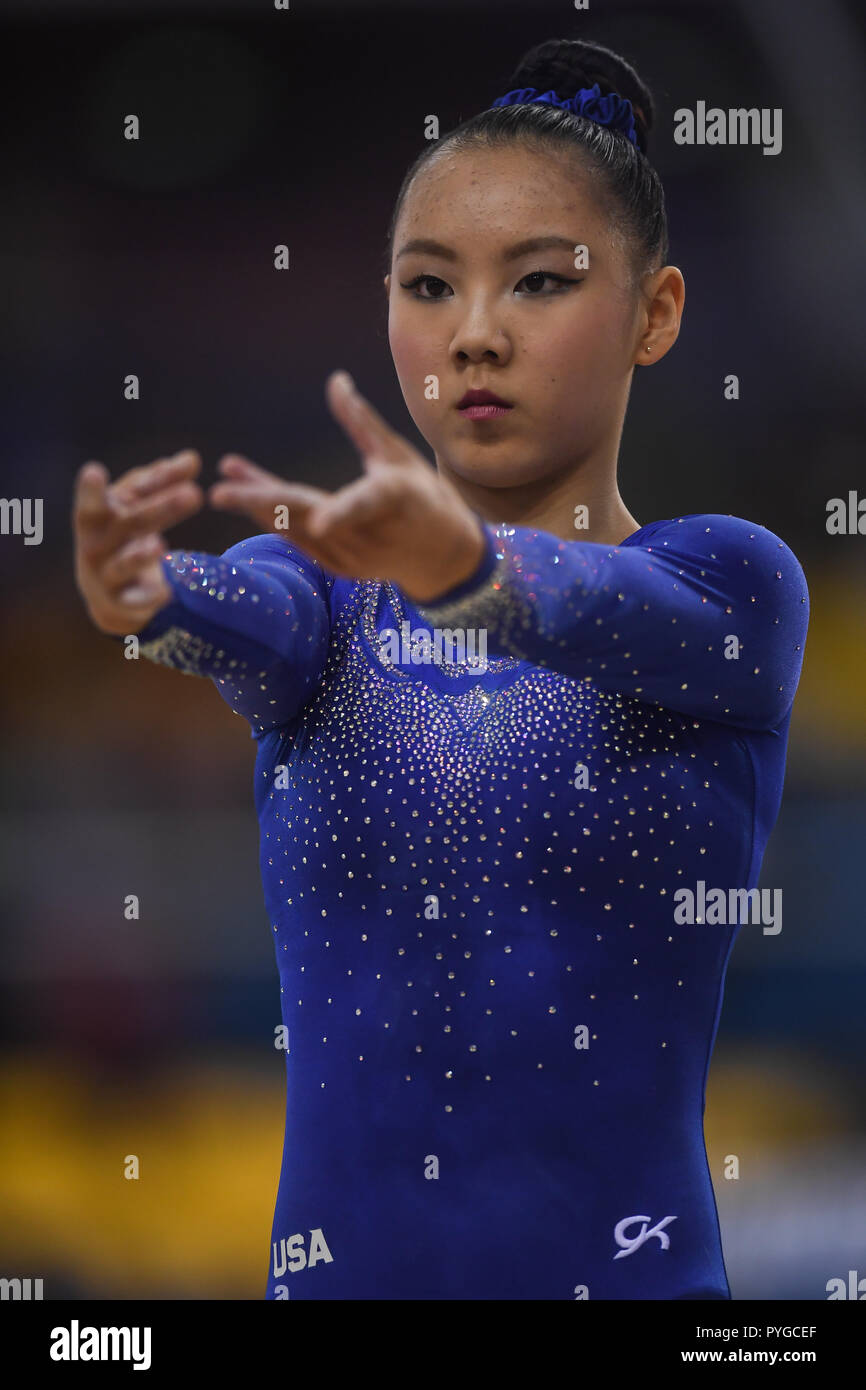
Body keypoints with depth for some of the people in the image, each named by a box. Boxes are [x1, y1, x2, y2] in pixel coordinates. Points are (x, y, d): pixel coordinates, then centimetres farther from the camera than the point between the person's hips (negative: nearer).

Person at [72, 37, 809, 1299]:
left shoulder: (730, 586, -2)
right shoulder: (323, 599, 6)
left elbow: (594, 609, -24)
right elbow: (252, 615, -16)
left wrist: (463, 565, -45)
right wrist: (145, 593, -39)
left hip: (623, 1267, -2)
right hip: (332, 1265, 3)